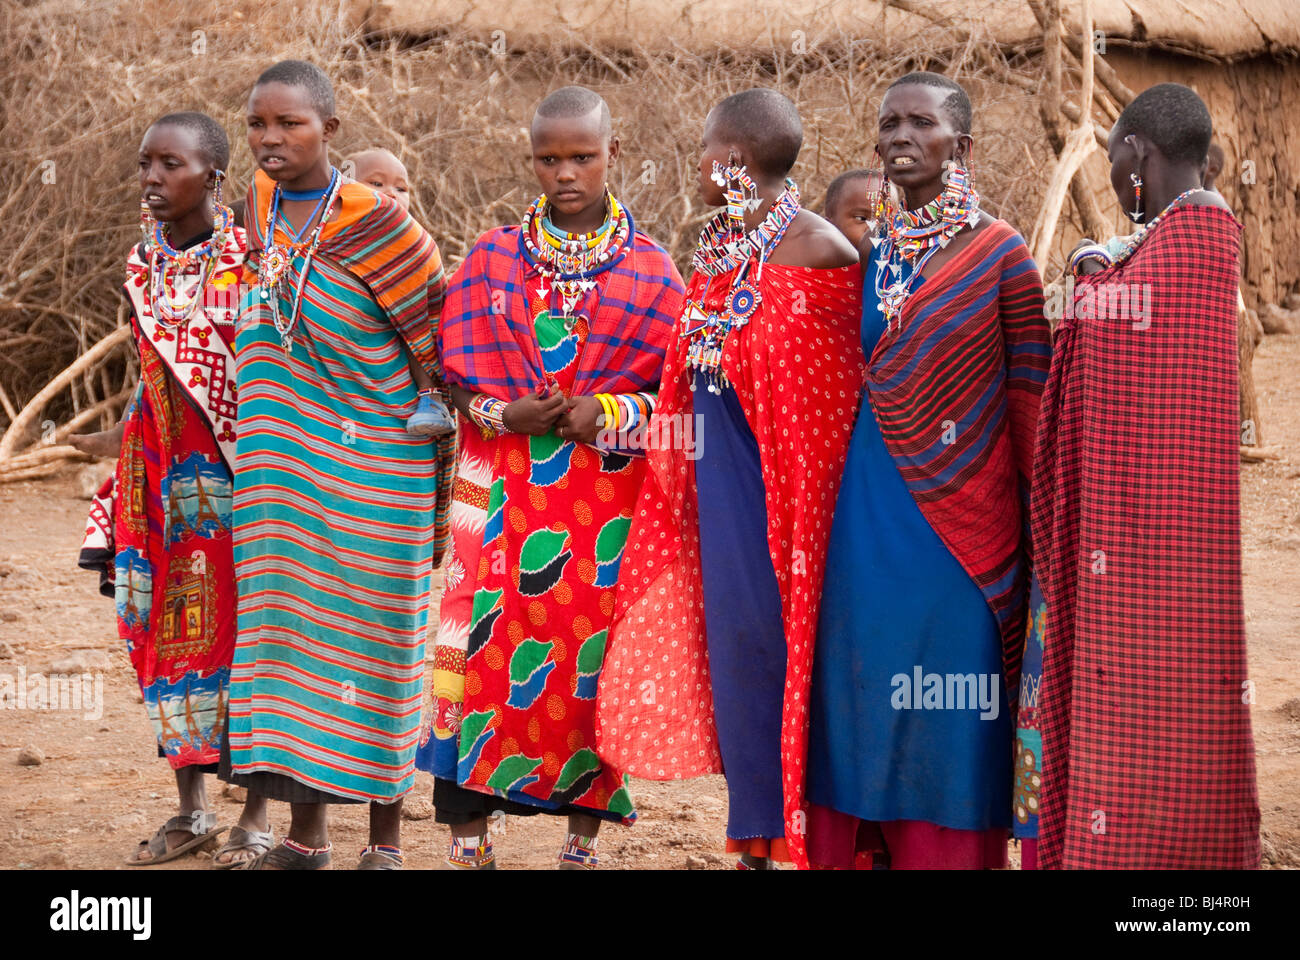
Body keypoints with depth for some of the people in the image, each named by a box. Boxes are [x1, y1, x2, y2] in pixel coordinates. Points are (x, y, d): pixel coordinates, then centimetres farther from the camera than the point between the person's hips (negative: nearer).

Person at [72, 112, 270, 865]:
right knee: (169, 625, 5)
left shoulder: (252, 259, -8)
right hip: (164, 472, 5)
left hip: (239, 468, -5)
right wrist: (120, 441, 17)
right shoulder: (144, 267, 7)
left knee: (246, 623, 0)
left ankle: (258, 810, 8)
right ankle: (192, 809, 15)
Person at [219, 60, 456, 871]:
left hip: (377, 468, -6)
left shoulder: (374, 223, -15)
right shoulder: (262, 206, 3)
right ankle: (307, 833, 18)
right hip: (285, 468, 6)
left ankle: (387, 840, 12)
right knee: (293, 625, 8)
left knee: (376, 639, 2)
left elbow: (447, 351, -10)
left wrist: (447, 485, -6)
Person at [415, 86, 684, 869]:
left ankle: (583, 838, 12)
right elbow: (455, 376, 8)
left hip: (607, 502, 0)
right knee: (485, 650, -8)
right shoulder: (492, 260, 8)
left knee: (594, 660, 1)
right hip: (505, 495, 0)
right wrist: (510, 413, -11)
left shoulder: (650, 271, 6)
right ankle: (469, 839, -3)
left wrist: (610, 414, -13)